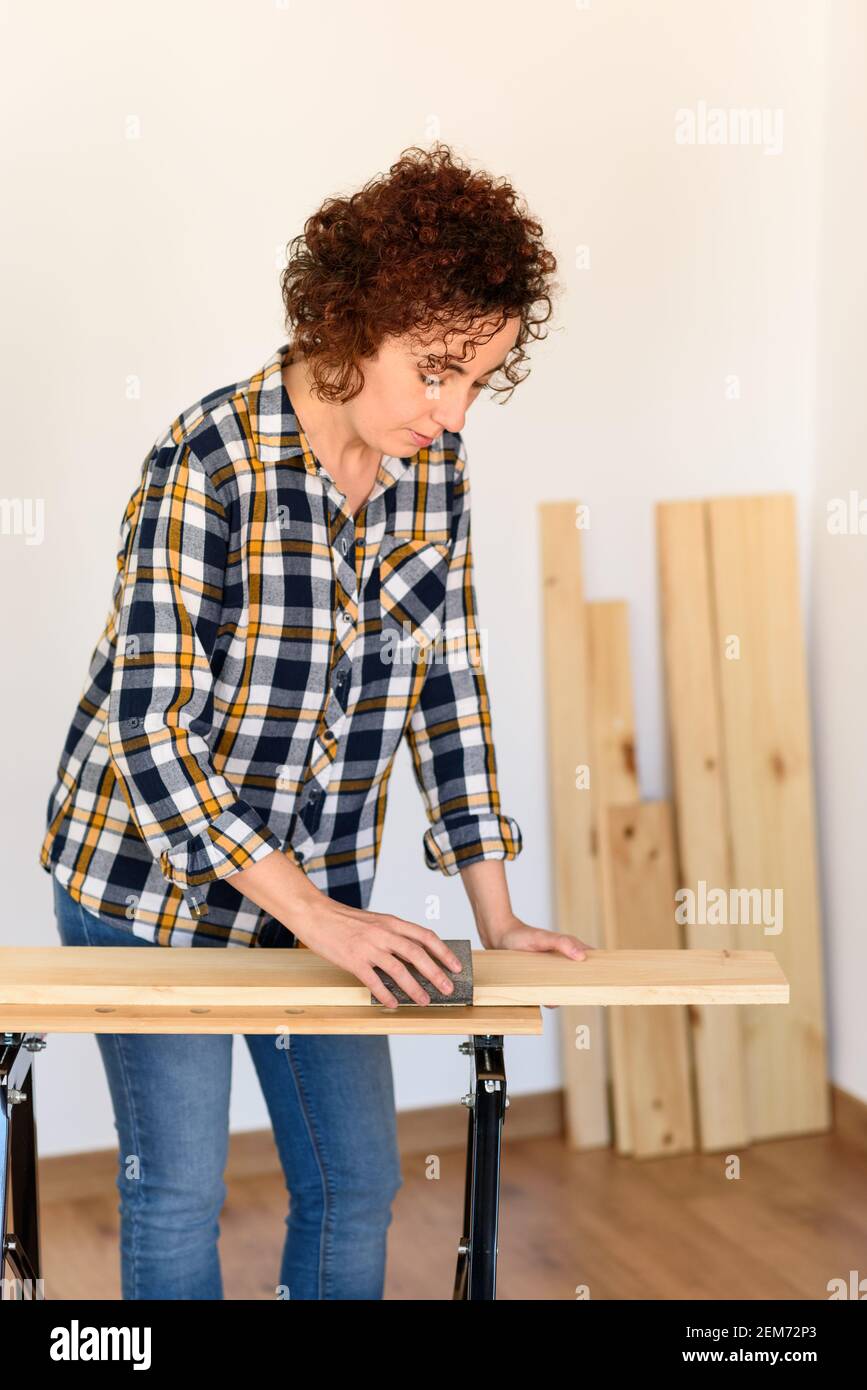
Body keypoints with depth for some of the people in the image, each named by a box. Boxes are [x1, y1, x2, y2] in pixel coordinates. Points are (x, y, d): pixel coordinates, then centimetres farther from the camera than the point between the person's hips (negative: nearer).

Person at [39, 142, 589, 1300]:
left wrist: (496, 915, -3)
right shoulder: (209, 464, -25)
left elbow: (448, 684, 0)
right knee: (181, 1191, 8)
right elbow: (150, 730, -25)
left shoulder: (436, 467, -6)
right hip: (152, 880, -5)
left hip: (325, 889, 6)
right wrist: (318, 917, -27)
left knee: (358, 1182, 14)